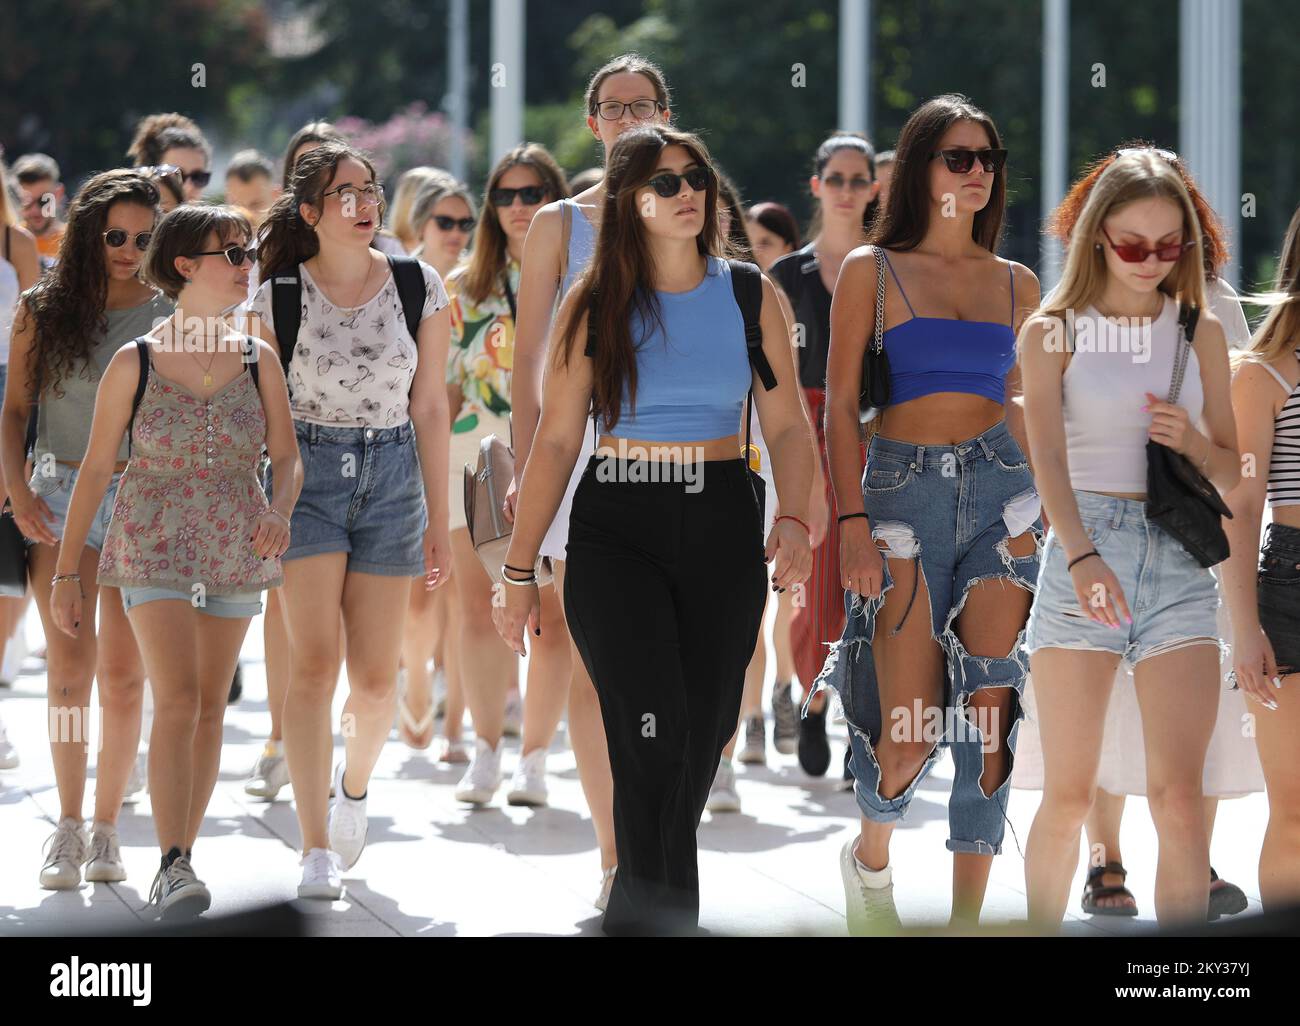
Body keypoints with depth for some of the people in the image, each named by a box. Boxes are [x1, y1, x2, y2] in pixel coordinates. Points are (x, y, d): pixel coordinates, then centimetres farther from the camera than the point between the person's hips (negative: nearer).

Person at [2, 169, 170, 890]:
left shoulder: (167, 315, 4)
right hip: (59, 497, 0)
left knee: (124, 674, 0)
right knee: (70, 668, -6)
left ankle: (105, 828, 10)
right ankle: (68, 826, 3)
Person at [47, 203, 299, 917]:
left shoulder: (258, 361, 2)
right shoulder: (133, 364, -5)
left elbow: (288, 458, 0)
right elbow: (95, 470, -1)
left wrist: (279, 511, -23)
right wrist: (65, 574, -1)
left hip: (236, 549, 3)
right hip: (155, 548, -3)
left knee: (209, 708, 8)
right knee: (177, 699, -17)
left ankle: (179, 861, 18)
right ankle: (174, 867, -22)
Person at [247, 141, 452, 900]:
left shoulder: (418, 287, 1)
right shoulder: (277, 297, -3)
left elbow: (430, 408, 5)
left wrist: (439, 520, 4)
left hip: (392, 477, 2)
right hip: (304, 474, -2)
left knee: (376, 675, 3)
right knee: (315, 661, -12)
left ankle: (355, 781, 35)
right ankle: (318, 850, -11)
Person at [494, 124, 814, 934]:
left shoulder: (749, 295, 6)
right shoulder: (595, 303, 2)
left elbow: (788, 424, 4)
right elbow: (556, 442, 2)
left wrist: (796, 518, -15)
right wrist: (520, 572, -1)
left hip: (722, 527, 2)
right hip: (618, 531, -2)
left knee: (700, 744, 5)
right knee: (654, 735, -20)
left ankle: (640, 910, 25)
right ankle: (656, 912, -11)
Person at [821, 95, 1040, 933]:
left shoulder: (1018, 284, 12)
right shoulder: (872, 270, 3)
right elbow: (841, 405, -1)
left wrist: (1040, 506, 10)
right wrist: (852, 524, -10)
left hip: (1001, 489, 3)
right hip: (902, 493, -3)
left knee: (989, 713, -6)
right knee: (911, 732, -6)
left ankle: (968, 914, 2)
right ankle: (871, 856, 26)